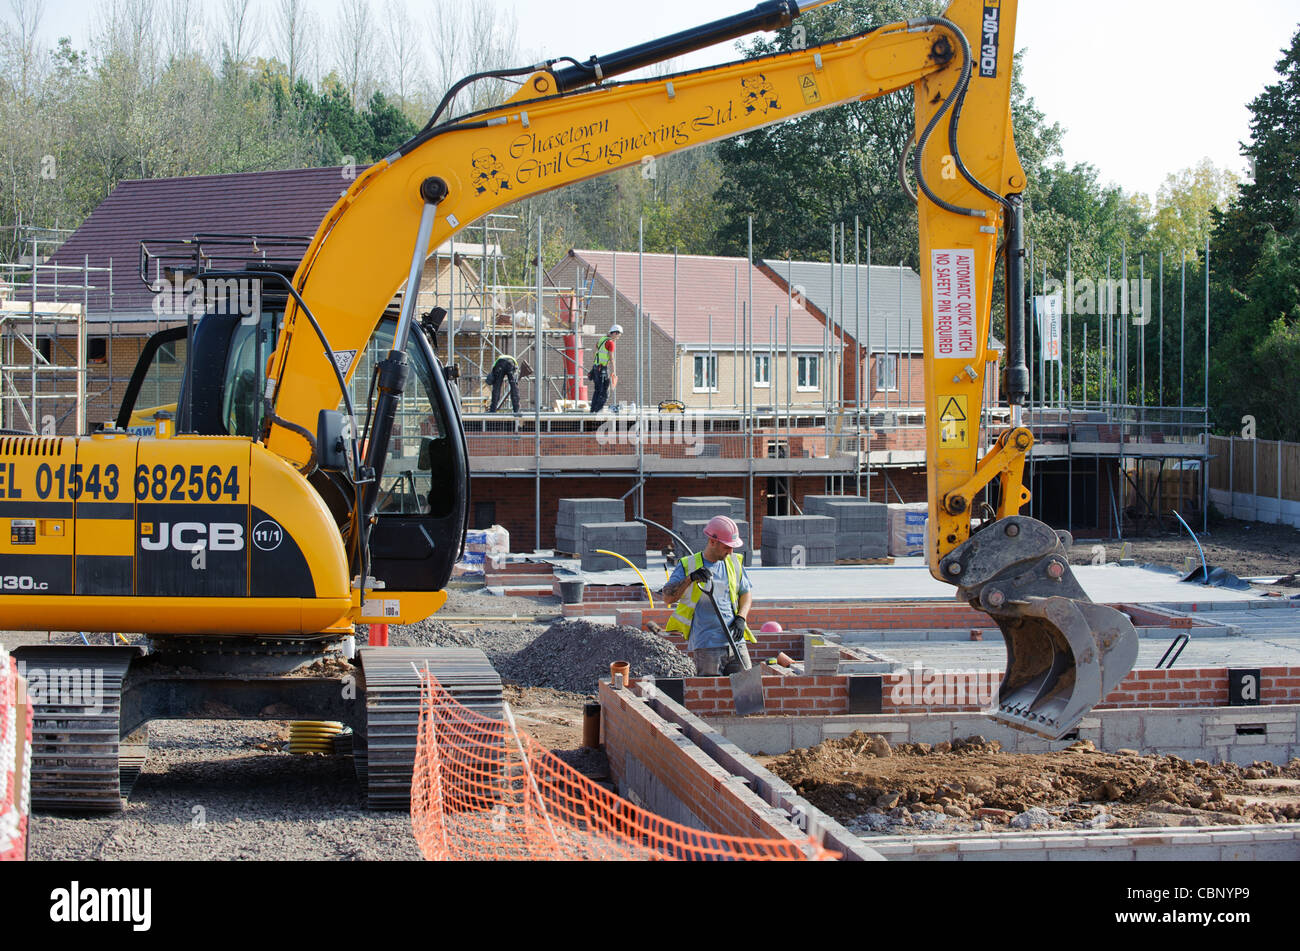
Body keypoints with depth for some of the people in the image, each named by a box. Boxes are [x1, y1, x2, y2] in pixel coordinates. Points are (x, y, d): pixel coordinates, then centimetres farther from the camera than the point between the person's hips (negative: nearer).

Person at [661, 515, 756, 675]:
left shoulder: (735, 563, 13)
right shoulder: (688, 565, 1)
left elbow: (746, 592, 23)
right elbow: (667, 597, -8)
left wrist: (741, 618, 4)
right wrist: (690, 579, -24)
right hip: (706, 647, -4)